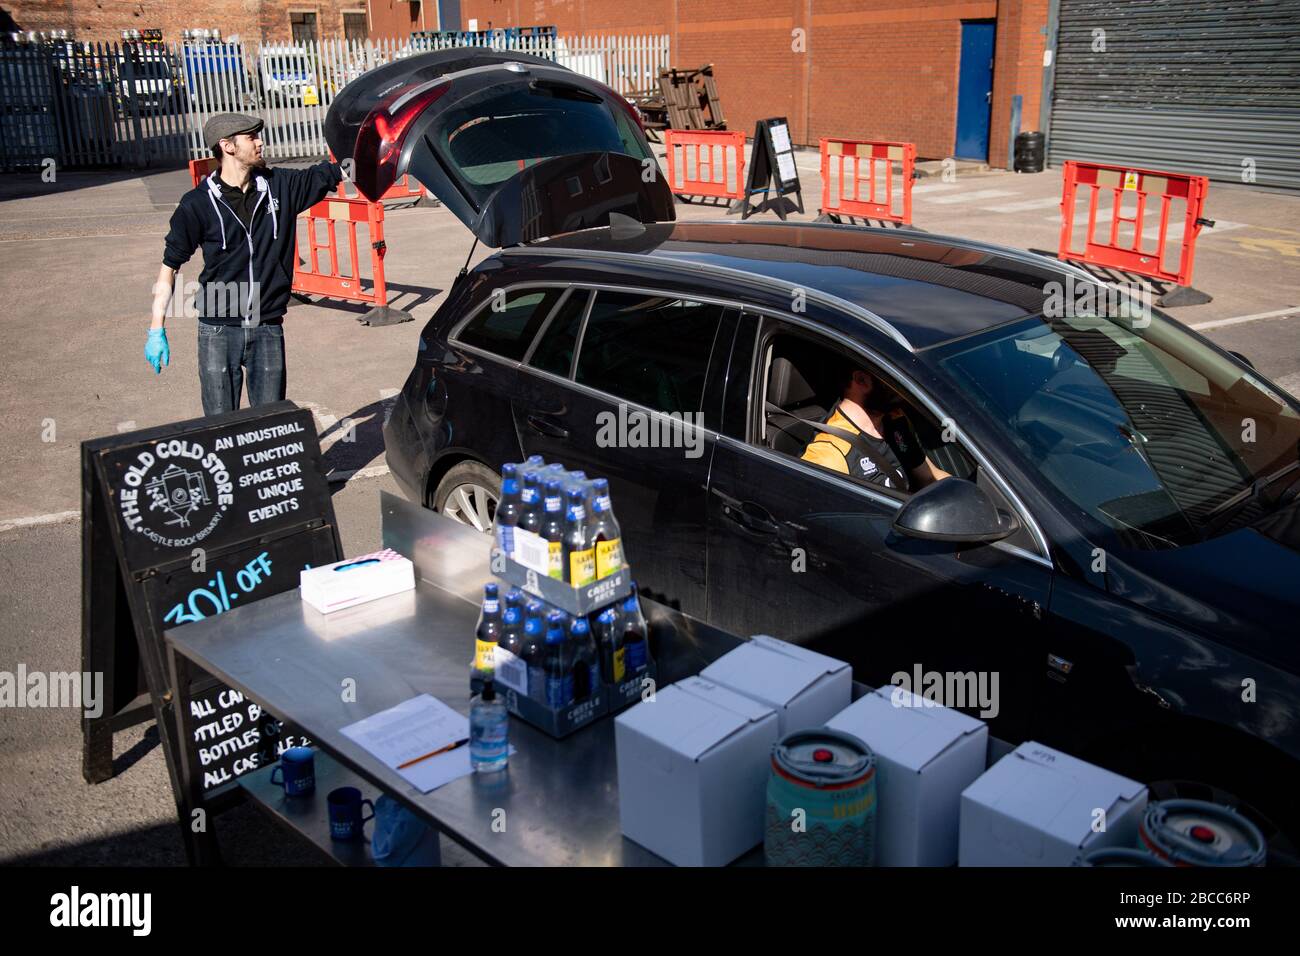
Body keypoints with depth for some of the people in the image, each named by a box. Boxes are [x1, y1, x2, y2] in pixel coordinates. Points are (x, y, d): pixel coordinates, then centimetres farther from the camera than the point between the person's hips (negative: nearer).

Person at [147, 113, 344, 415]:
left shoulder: (281, 186, 1)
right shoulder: (198, 203, -6)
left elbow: (329, 173, 4)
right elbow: (170, 265, 0)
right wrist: (156, 330, -2)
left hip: (268, 329, 3)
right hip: (218, 330, -2)